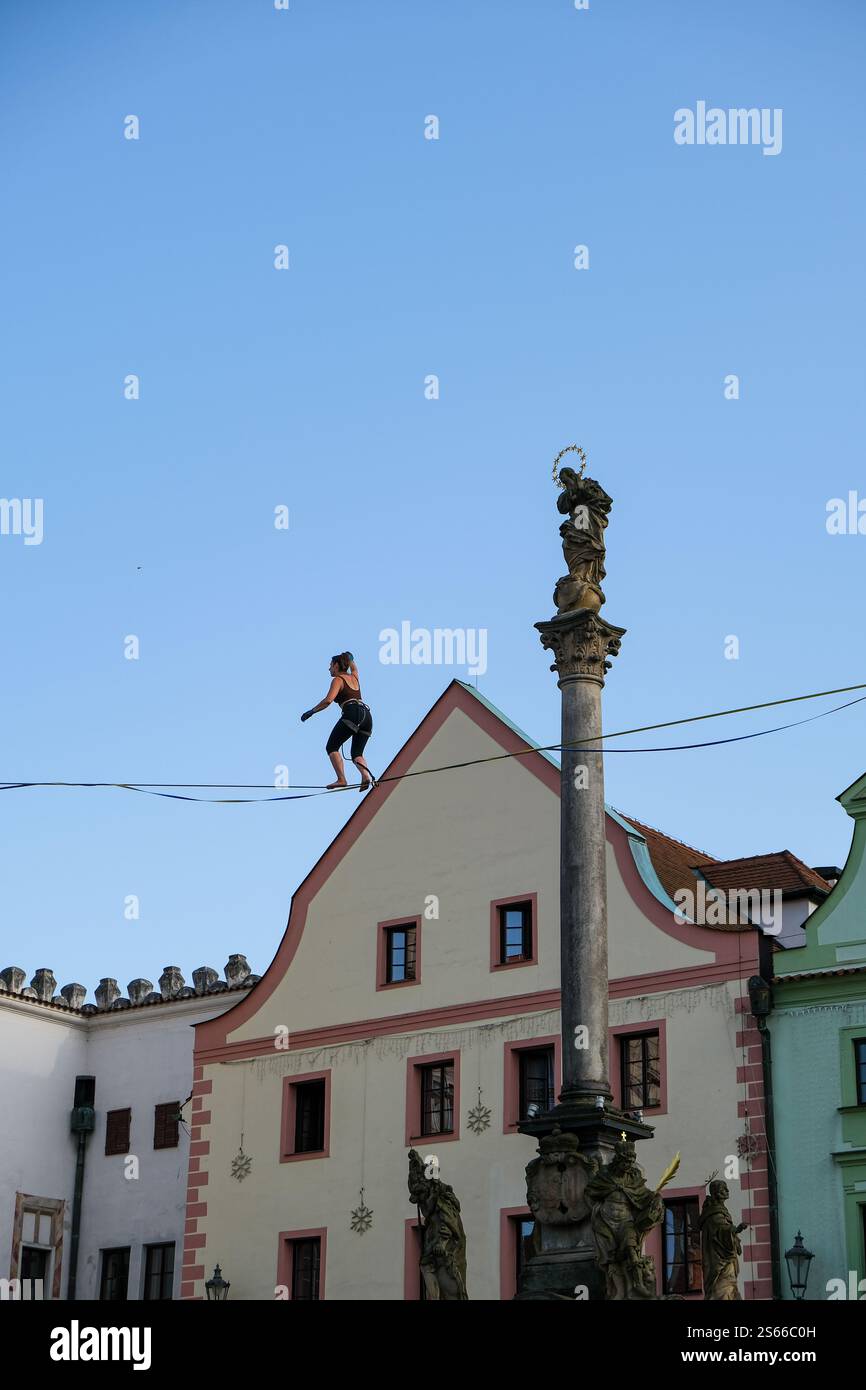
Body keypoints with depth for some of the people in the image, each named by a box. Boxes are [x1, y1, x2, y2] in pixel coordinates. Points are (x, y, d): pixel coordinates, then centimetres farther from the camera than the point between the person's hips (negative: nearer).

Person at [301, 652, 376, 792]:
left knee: (331, 747, -3)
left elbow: (328, 700, -10)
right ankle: (366, 776, -17)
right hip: (367, 715, 8)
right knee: (357, 753, 11)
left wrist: (311, 711, -3)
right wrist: (349, 659, 67)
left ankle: (341, 779, -19)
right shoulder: (354, 677, 25)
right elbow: (354, 668, 53)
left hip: (353, 713, -8)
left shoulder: (338, 680, 4)